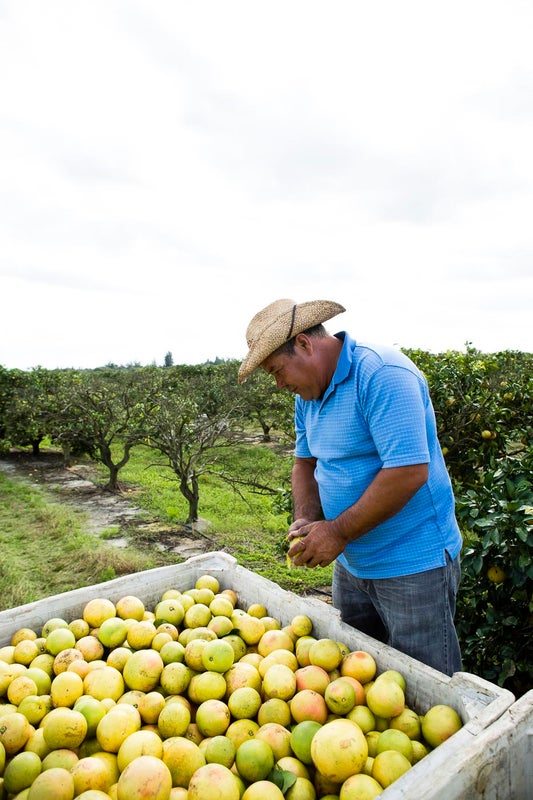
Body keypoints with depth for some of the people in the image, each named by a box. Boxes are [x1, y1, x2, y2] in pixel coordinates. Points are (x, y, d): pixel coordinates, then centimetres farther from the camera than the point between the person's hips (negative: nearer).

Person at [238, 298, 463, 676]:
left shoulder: (381, 374, -23)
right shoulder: (308, 393, 4)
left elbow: (409, 471, -29)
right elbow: (305, 461, 12)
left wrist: (338, 532, -22)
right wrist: (307, 519, -6)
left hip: (414, 566, -8)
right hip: (350, 564, 8)